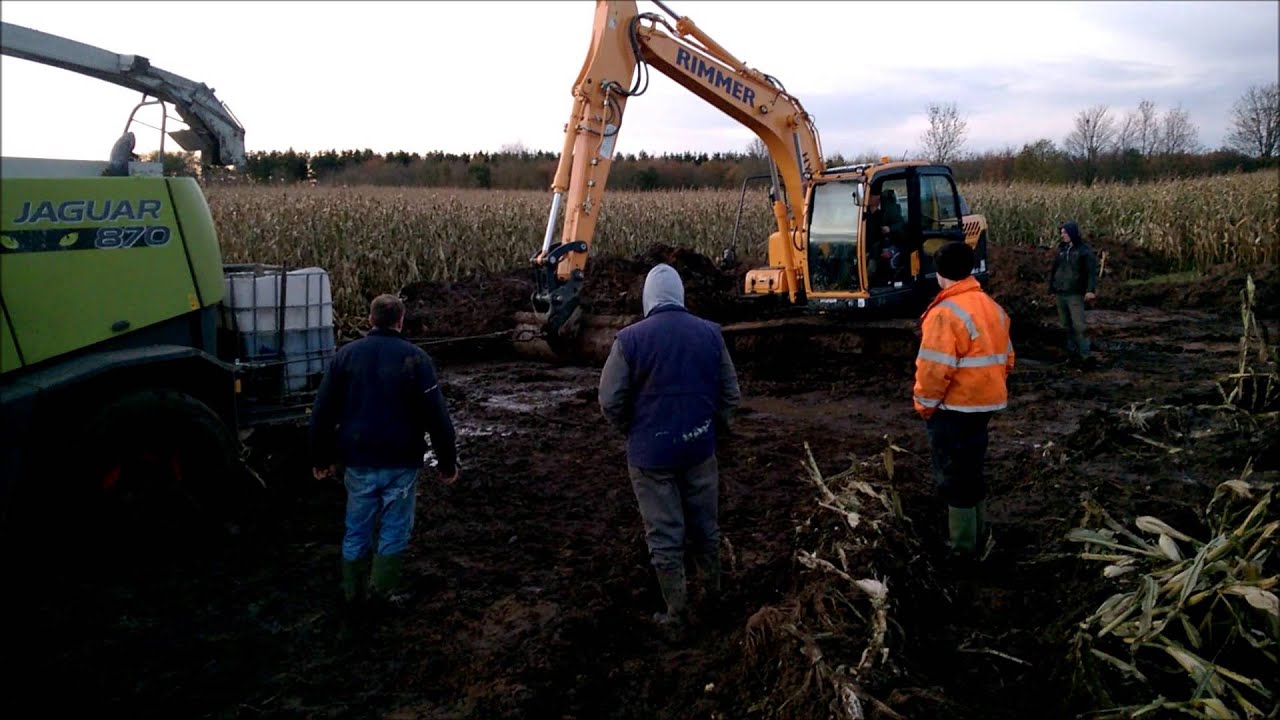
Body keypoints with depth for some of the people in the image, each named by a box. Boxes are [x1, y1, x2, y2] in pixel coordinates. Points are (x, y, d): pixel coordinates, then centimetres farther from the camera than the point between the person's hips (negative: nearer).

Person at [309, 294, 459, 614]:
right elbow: (437, 416, -10)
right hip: (401, 463, -3)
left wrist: (321, 457, 15)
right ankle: (384, 589, 10)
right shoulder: (414, 358, -8)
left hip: (358, 461, 3)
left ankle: (351, 594, 22)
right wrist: (448, 461, -2)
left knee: (357, 530, 14)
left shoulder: (346, 354, 2)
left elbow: (322, 412, 5)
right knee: (394, 528, 10)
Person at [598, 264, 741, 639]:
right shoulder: (710, 332, -2)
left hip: (651, 453, -3)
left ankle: (677, 616, 17)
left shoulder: (630, 338, -14)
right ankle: (713, 588, 41)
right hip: (699, 446, 4)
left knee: (664, 535, 7)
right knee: (705, 524, 22)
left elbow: (610, 400, -10)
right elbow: (730, 391, 4)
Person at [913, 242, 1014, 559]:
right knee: (972, 467, 21)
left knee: (953, 474, 3)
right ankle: (977, 530, 33)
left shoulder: (946, 313, -21)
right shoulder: (992, 306, 8)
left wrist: (925, 404, -10)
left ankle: (962, 544, 11)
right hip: (985, 401, 9)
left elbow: (935, 369, -23)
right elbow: (1005, 357, 14)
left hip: (954, 407, -8)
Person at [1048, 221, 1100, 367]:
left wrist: (1091, 290, -20)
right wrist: (1051, 286, 14)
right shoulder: (1061, 249, 12)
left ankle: (1085, 354, -11)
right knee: (1067, 326, 9)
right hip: (1061, 294, 6)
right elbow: (1054, 268, 20)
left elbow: (1092, 271, -10)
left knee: (1078, 325, -12)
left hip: (1075, 294, -6)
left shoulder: (1084, 251, -5)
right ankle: (1072, 353, 17)